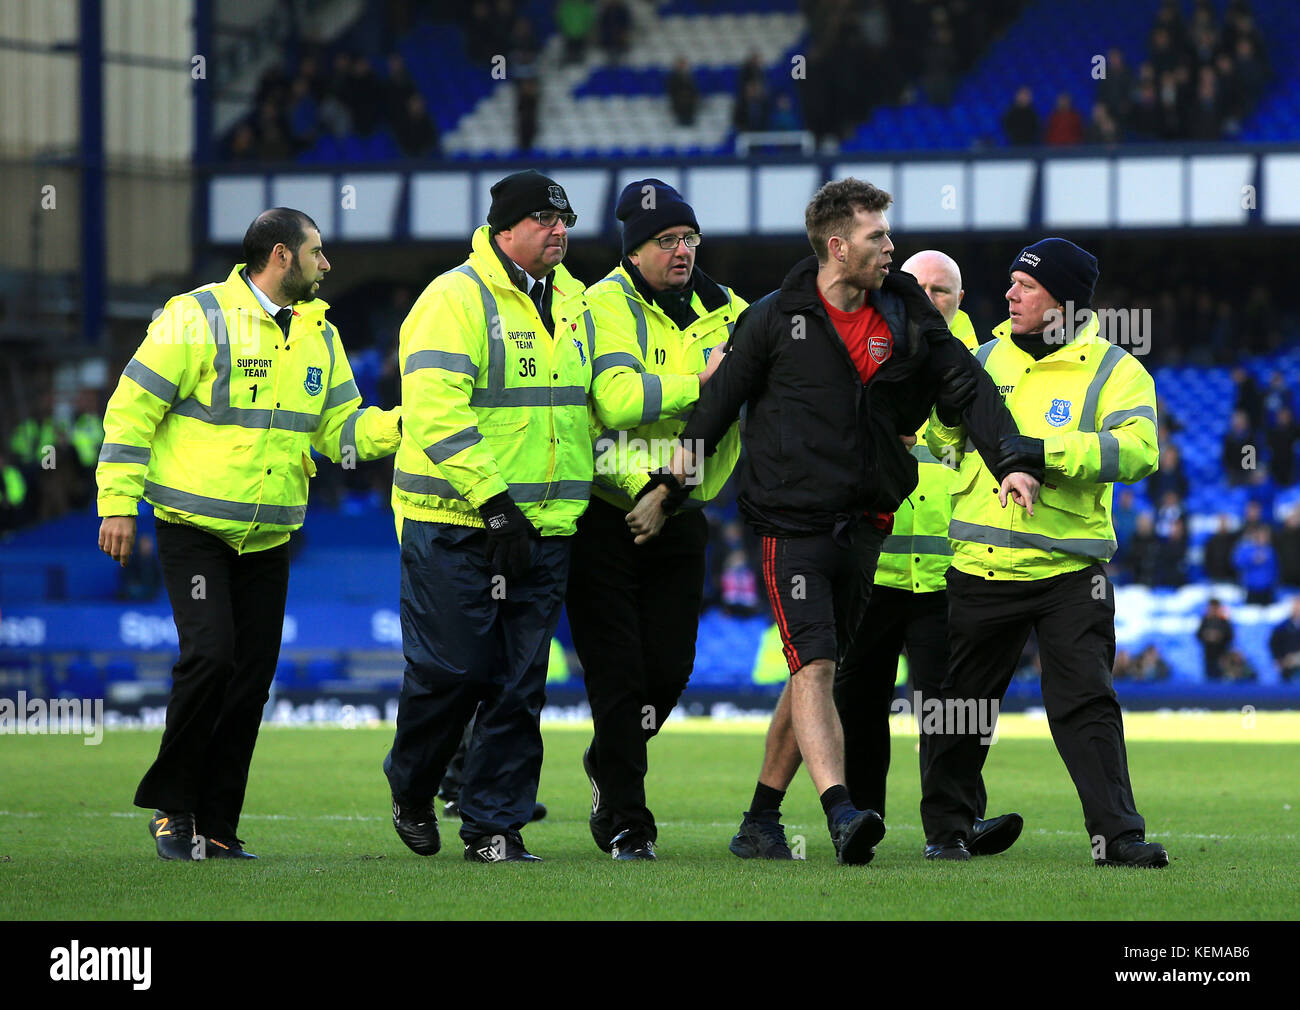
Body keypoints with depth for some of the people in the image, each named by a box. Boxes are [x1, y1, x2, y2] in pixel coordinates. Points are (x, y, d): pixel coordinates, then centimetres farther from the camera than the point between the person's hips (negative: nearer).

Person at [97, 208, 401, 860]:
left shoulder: (319, 335, 11)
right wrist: (118, 502, -12)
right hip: (194, 530, -6)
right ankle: (171, 804, -1)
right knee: (209, 656, -18)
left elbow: (341, 429, 12)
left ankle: (215, 826, 12)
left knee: (252, 676, 3)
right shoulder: (198, 319, -10)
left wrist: (404, 423, -7)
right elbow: (132, 408, -9)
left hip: (269, 538, 6)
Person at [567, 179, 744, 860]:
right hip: (605, 516, -5)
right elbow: (616, 397, -25)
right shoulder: (606, 306, -10)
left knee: (670, 670, 5)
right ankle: (627, 823, 6)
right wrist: (698, 381, -26)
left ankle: (609, 765, 34)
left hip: (679, 517, 5)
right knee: (618, 674, -4)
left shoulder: (721, 310, 9)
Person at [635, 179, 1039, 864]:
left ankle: (760, 817, 18)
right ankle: (840, 812, -29)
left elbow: (969, 388, 6)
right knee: (814, 665, -17)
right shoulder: (777, 318, -3)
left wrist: (1012, 461, -8)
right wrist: (667, 487, 2)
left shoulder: (905, 316, 6)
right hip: (790, 520, -4)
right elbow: (718, 402, 4)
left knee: (815, 669, 9)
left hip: (863, 524, 5)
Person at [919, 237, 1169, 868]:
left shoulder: (1114, 371, -2)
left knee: (1085, 704, -8)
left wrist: (1046, 451, -25)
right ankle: (947, 828, 23)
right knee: (963, 703, 10)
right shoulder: (986, 359, 11)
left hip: (1068, 574, -4)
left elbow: (1137, 449, -18)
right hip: (980, 571, 4)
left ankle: (1118, 835, -7)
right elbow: (941, 441, 22)